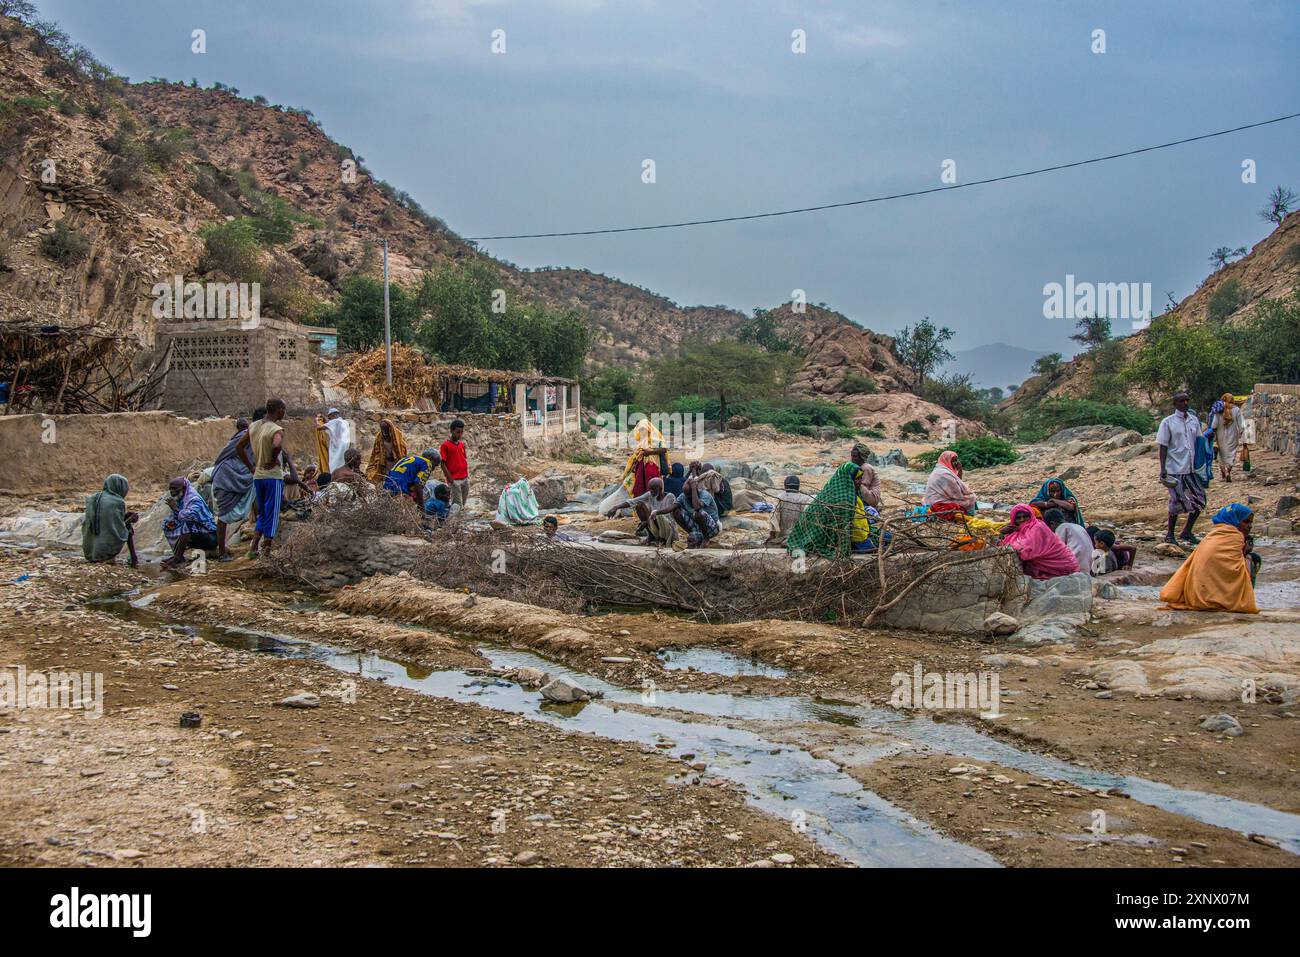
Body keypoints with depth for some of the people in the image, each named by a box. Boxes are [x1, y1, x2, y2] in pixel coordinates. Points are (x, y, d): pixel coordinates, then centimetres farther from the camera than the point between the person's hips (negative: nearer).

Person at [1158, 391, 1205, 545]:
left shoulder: (1194, 420, 10)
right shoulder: (1168, 422, -5)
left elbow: (1198, 442, 16)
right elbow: (1163, 446, -6)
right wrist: (1162, 469, -12)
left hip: (1192, 468, 5)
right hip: (1175, 469, -5)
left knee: (1200, 500, 4)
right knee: (1177, 502, -2)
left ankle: (1187, 532, 19)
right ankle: (1169, 535, 14)